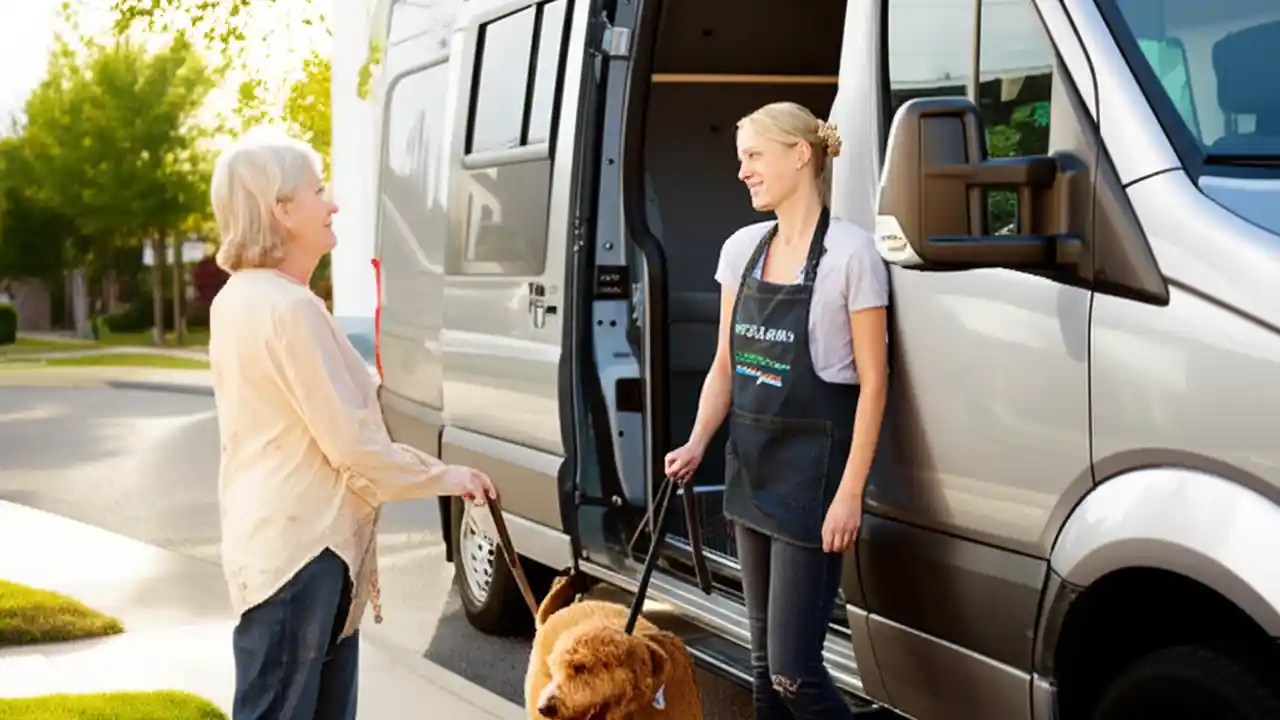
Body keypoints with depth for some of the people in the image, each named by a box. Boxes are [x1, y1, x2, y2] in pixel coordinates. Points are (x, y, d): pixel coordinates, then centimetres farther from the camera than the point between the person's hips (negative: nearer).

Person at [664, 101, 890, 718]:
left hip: (815, 468, -6)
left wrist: (851, 492, -15)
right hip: (750, 464, 7)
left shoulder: (850, 253, -11)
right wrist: (696, 445, -1)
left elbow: (872, 381, -11)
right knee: (763, 662, 13)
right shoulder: (742, 249, 8)